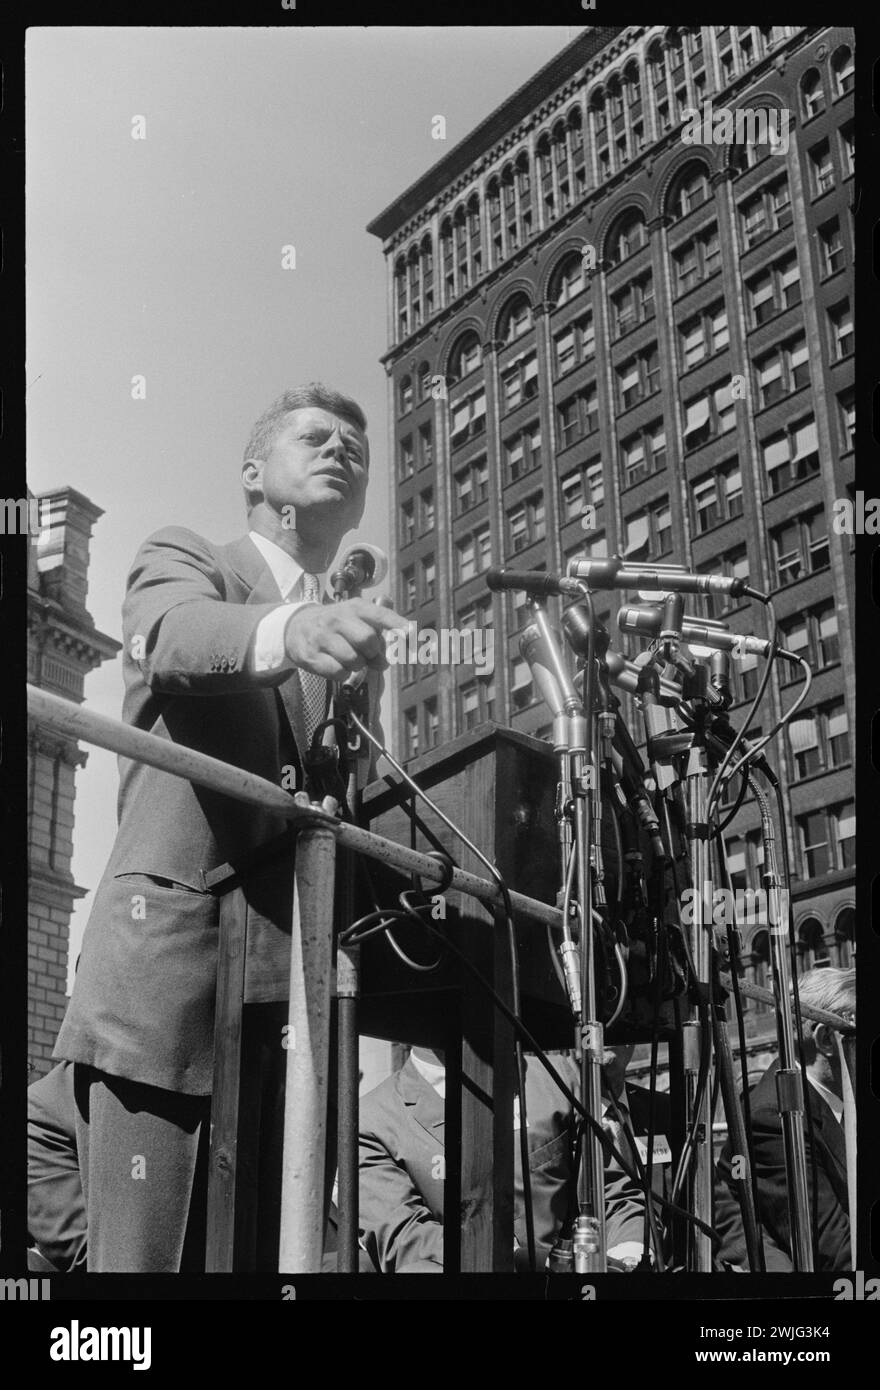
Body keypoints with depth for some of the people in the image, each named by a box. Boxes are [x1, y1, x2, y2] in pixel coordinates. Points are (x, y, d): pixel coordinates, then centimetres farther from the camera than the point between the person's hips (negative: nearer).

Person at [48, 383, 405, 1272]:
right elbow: (177, 635, -18)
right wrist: (289, 632, -39)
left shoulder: (353, 639, 25)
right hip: (165, 976, -5)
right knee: (141, 1259, -10)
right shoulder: (180, 562, 9)